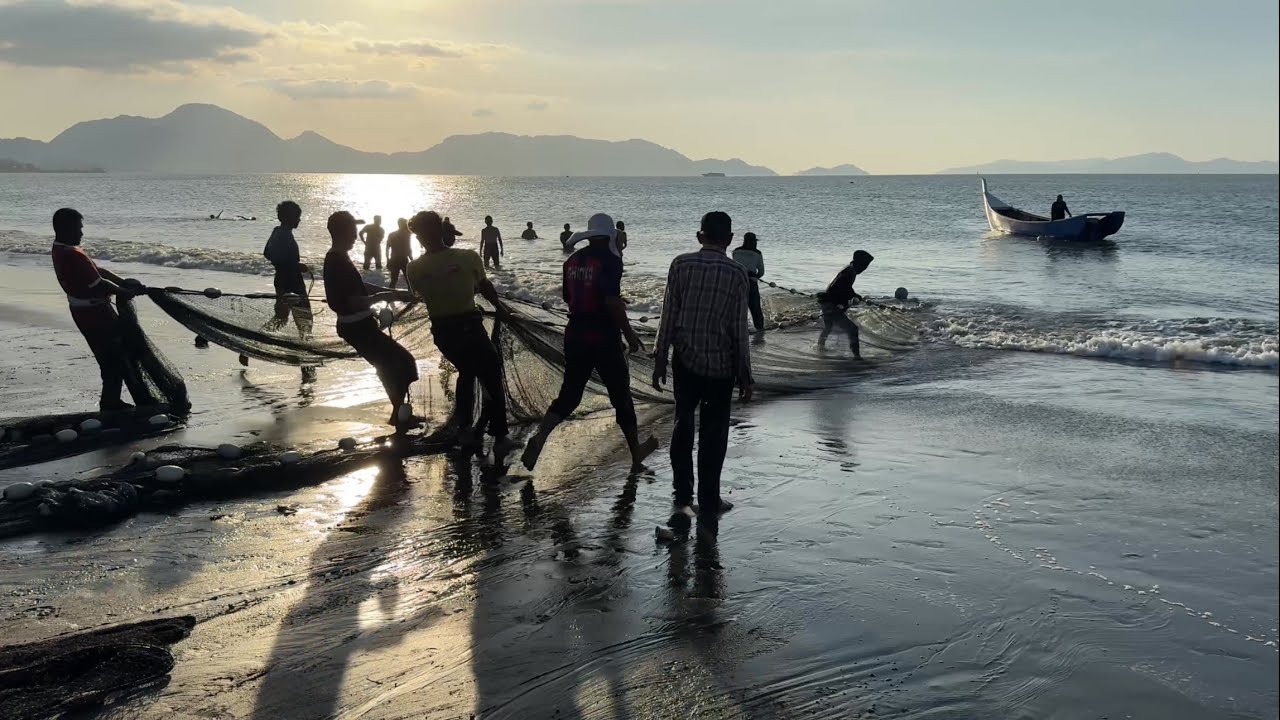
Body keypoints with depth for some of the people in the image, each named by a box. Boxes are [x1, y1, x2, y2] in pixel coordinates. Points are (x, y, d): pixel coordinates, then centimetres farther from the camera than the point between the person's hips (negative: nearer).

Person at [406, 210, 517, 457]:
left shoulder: (414, 269, -7)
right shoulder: (468, 257, -11)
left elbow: (422, 297, 7)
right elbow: (485, 287, 4)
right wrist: (499, 306, 23)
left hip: (441, 330, 4)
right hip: (468, 326, -3)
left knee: (466, 371, 26)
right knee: (492, 378, 7)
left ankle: (464, 428, 26)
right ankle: (499, 439, 3)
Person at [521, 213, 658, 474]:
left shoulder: (572, 260, 7)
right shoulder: (610, 260, -13)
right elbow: (612, 300, -23)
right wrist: (629, 334, -15)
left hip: (575, 335, 5)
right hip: (604, 338, -5)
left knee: (569, 394, 13)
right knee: (621, 396, 9)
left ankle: (539, 438, -10)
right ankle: (636, 455, 22)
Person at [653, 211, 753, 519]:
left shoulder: (680, 265, -5)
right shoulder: (737, 274, -9)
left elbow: (669, 316, -3)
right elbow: (739, 329, -7)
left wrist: (660, 359, 5)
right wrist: (744, 375, 0)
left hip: (685, 360, 2)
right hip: (720, 365, -2)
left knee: (683, 425, 17)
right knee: (713, 433, 8)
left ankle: (682, 494, 22)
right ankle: (709, 501, 15)